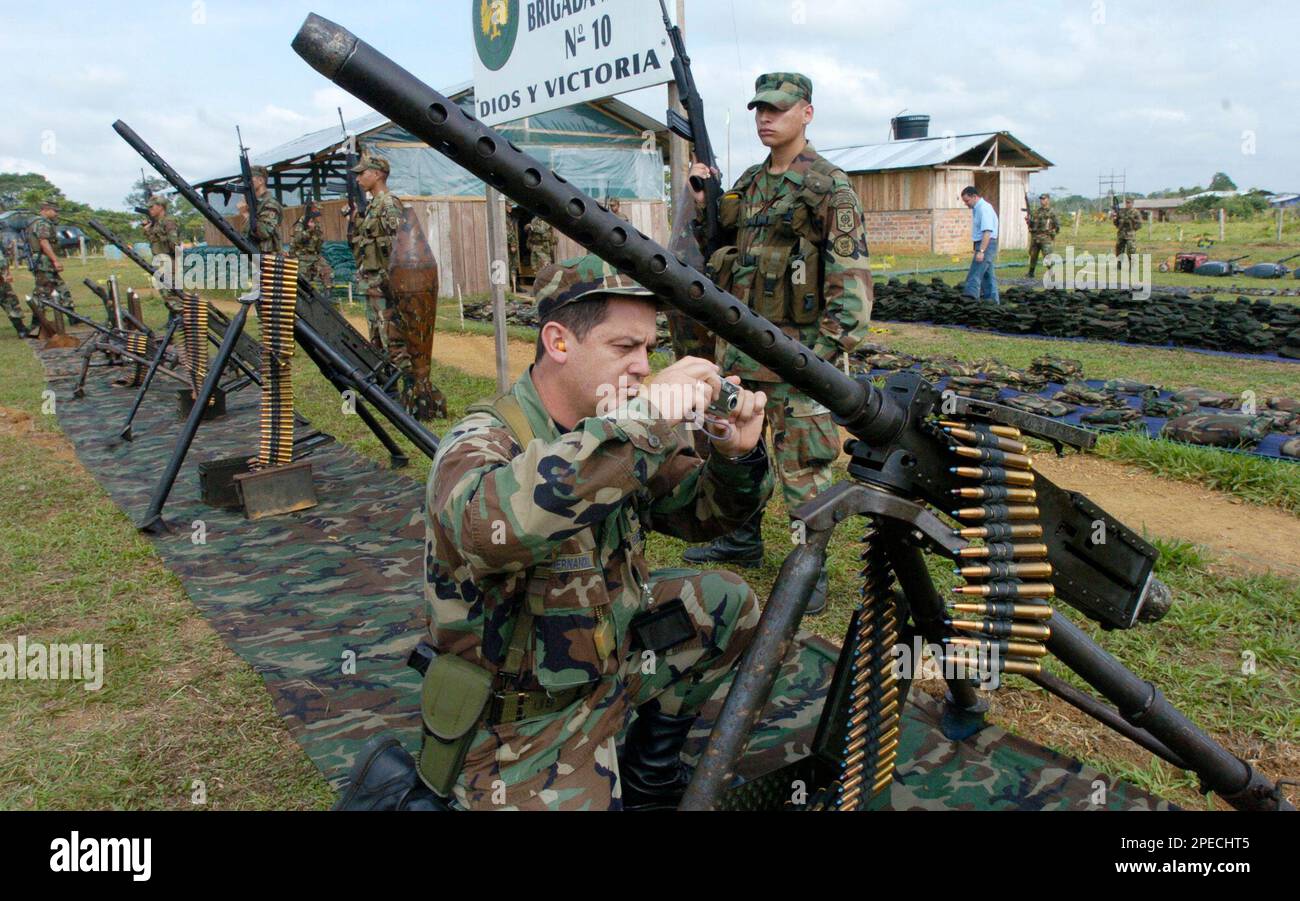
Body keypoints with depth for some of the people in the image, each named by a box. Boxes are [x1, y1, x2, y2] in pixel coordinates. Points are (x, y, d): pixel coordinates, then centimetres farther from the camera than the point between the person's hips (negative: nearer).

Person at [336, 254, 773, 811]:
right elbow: (491, 526, -48)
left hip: (608, 654, 7)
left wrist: (738, 454, -19)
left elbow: (699, 512, 3)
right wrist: (645, 416, -45)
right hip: (521, 722, -7)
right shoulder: (478, 442, -25)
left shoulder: (620, 437, -4)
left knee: (728, 604, 4)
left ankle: (650, 769, 23)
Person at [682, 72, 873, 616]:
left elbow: (852, 272, -15)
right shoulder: (748, 183, 14)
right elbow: (715, 243, 24)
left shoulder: (828, 186, -9)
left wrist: (829, 348, -23)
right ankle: (742, 541, 35)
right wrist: (704, 199, 7)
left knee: (802, 462, -3)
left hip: (795, 347, -8)